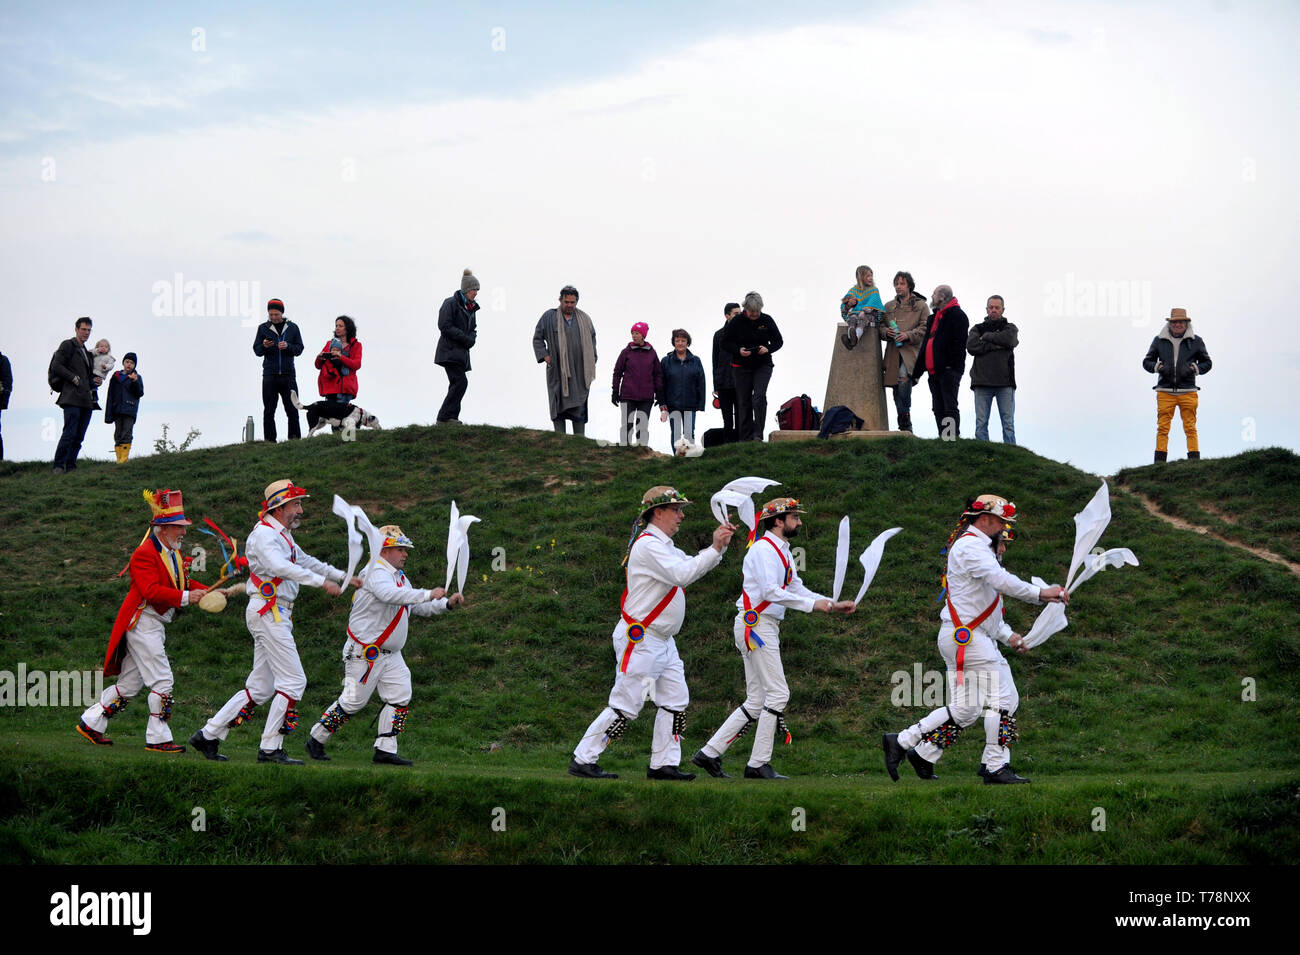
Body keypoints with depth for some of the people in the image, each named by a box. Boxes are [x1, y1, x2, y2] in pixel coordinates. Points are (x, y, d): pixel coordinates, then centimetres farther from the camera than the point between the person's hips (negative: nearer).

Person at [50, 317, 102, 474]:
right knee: (70, 433, -15)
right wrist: (74, 378, -11)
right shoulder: (67, 346, 2)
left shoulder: (87, 353, 26)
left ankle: (70, 466, 7)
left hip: (87, 400, 8)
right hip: (72, 397, -8)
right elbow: (56, 366, -9)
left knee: (79, 436, 4)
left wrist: (95, 381, 12)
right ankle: (58, 466, -12)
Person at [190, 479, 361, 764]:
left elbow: (307, 561, 33)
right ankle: (270, 749, -6)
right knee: (293, 681, -10)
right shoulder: (264, 533, -11)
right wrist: (322, 581, -31)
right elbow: (280, 567, -28)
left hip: (278, 615, 10)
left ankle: (207, 736, 13)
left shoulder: (282, 536, 21)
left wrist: (344, 577, 26)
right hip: (268, 611, -10)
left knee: (261, 687, 10)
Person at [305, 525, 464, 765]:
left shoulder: (399, 577, 16)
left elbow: (420, 608, 20)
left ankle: (385, 750, 3)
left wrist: (447, 603, 3)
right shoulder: (376, 573, -16)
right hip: (364, 653, -9)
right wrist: (428, 594, -39)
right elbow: (391, 595, -36)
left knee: (400, 699, -1)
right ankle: (316, 740, 12)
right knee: (353, 701, -4)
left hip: (390, 654, 9)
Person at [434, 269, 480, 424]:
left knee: (456, 385, 6)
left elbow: (473, 330, 22)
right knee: (461, 382, -18)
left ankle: (451, 418, 7)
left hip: (461, 353, 9)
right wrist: (464, 338, -17)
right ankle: (444, 417, -17)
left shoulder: (470, 307, 17)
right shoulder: (451, 304, -9)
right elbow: (445, 326, -16)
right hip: (449, 351, -9)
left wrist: (471, 339, -2)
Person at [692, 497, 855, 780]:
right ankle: (758, 765, -6)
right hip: (755, 625, -10)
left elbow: (797, 589, 19)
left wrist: (833, 605, 8)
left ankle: (709, 754, 8)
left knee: (757, 701, 8)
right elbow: (770, 591, -24)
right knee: (778, 693, -10)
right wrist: (812, 604, -24)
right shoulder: (764, 549, -12)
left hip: (766, 627, 10)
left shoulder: (783, 552, 20)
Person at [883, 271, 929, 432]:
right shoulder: (889, 306, 21)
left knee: (904, 381, -25)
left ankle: (904, 424, -19)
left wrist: (908, 335, -14)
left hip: (910, 352, -5)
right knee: (897, 392, 4)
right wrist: (886, 332, -2)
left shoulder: (921, 306, 7)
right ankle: (905, 426, 11)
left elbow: (925, 328, 0)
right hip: (893, 353, 5)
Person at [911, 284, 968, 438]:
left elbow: (958, 344, -14)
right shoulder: (934, 318, 23)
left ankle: (953, 437, -14)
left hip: (949, 371, -9)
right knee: (938, 408, 7)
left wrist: (952, 366, -21)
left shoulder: (957, 316, -5)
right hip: (934, 372, 9)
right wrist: (917, 371, 21)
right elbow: (925, 345, 25)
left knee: (950, 407, -12)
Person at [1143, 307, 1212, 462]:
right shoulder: (1159, 340, 11)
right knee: (1162, 428, -5)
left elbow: (1207, 363, 14)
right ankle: (1159, 461, -5)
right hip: (1165, 391, 1)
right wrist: (1158, 367, -5)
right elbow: (1147, 362, 16)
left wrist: (1193, 368, -5)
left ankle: (1194, 459, -4)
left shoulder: (1196, 341, 9)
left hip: (1188, 391, -1)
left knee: (1190, 428, -4)